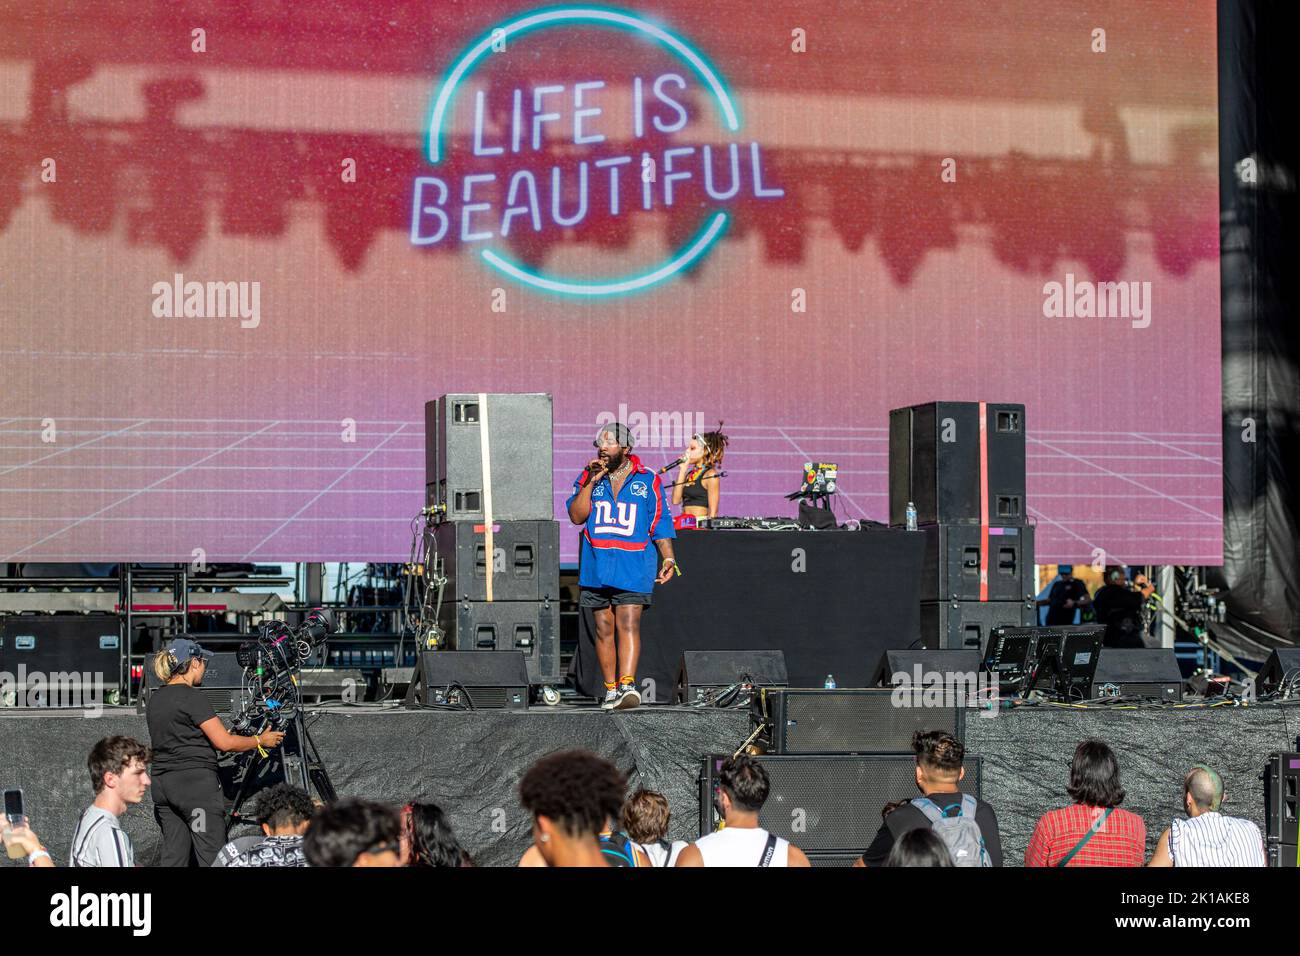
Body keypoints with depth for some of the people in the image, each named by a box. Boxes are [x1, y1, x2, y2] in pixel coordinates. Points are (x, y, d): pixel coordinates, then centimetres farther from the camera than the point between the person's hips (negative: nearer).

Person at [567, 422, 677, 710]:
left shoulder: (648, 481, 6)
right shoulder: (588, 478, 11)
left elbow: (661, 524, 8)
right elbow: (576, 516, 0)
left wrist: (668, 559, -2)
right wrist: (591, 483, -8)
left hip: (633, 567, -3)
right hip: (596, 566, 3)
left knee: (628, 623, -16)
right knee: (604, 628, 5)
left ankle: (627, 684, -27)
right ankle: (610, 689, 10)